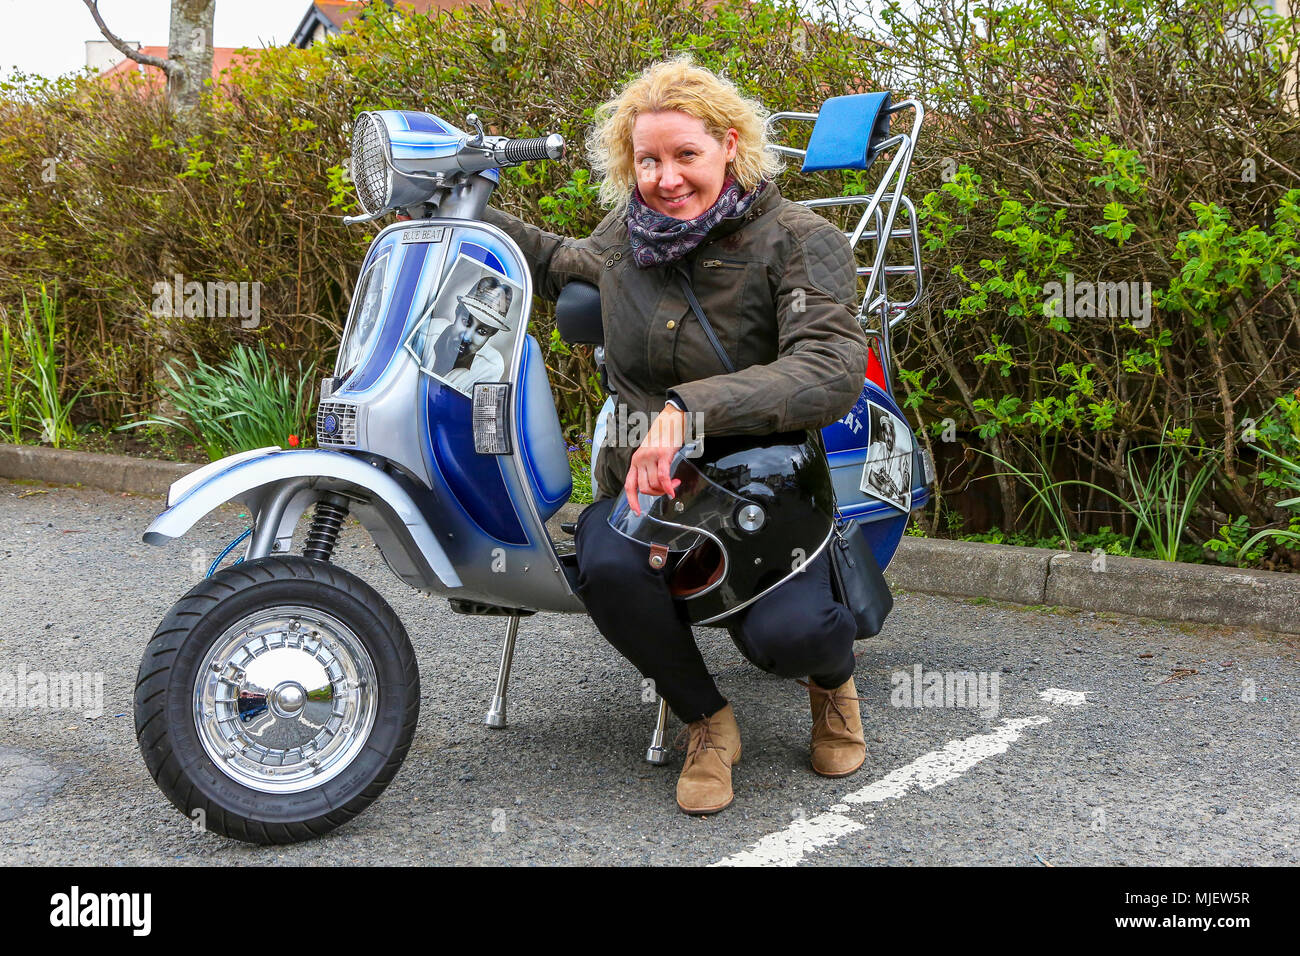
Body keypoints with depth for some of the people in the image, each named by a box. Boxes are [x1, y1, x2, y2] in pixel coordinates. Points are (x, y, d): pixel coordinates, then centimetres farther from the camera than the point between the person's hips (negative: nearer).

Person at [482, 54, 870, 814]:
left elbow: (832, 373, -26)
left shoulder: (800, 240, -9)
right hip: (638, 485, 4)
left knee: (785, 633, -31)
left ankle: (835, 671, 12)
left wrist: (694, 406, -37)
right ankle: (708, 721, -2)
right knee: (608, 569, -32)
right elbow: (563, 268, 33)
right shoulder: (626, 234, 7)